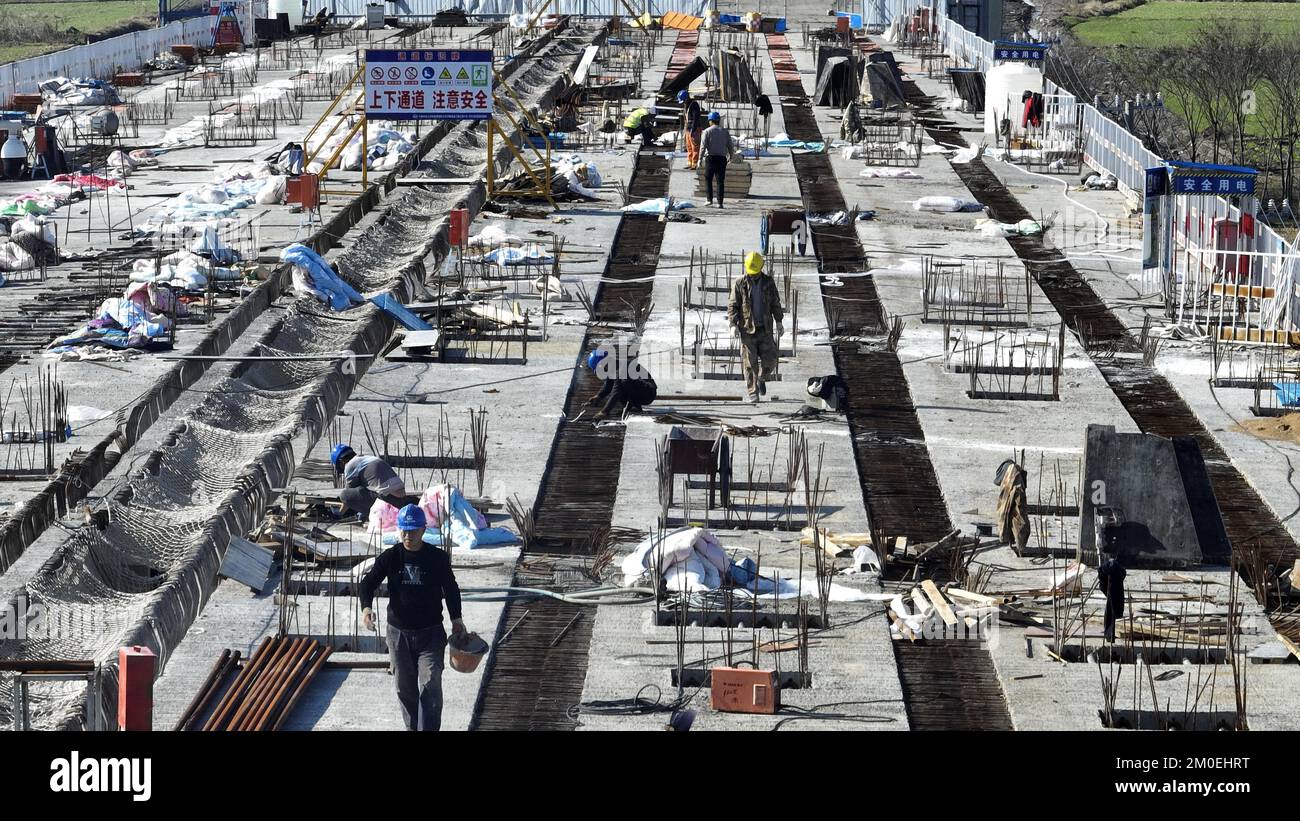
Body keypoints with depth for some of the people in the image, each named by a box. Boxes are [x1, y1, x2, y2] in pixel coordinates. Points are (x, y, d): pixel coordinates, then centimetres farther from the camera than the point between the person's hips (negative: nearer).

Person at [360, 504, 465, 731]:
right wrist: (366, 607, -22)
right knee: (404, 687, 11)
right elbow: (368, 583, -3)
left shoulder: (438, 558, -3)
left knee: (430, 686, -14)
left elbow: (451, 589, 11)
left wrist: (456, 619, 8)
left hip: (430, 633, -2)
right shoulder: (389, 558, -1)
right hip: (398, 633, 2)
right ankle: (412, 726, 29)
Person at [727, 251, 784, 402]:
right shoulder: (739, 284, -3)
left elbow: (775, 303, 13)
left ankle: (762, 379, 31)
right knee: (749, 363, -2)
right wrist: (733, 324, -14)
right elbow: (732, 305, -3)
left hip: (765, 329, 2)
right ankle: (753, 392, 7)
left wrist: (779, 322, 10)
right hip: (747, 329, -2)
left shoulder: (768, 282, 5)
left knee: (769, 360, 1)